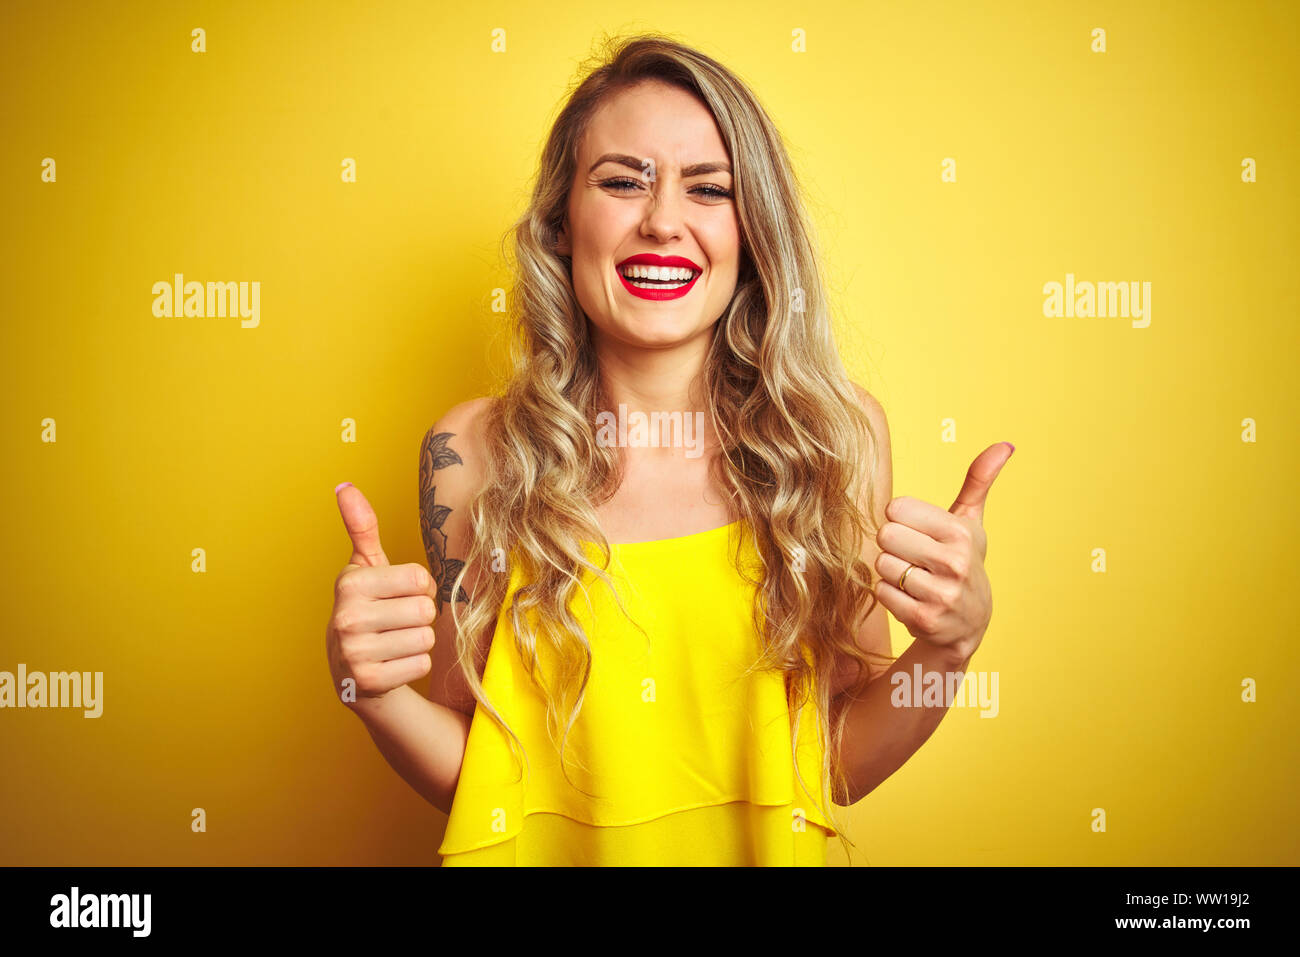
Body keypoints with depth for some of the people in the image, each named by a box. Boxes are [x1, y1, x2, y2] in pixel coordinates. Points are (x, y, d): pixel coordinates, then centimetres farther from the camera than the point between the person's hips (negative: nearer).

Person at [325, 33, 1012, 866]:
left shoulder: (837, 432, -14)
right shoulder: (476, 452, -15)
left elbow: (842, 763, -8)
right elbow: (469, 772, -9)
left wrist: (947, 648, -24)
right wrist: (374, 692, -26)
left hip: (768, 846, 1)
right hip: (555, 847, 0)